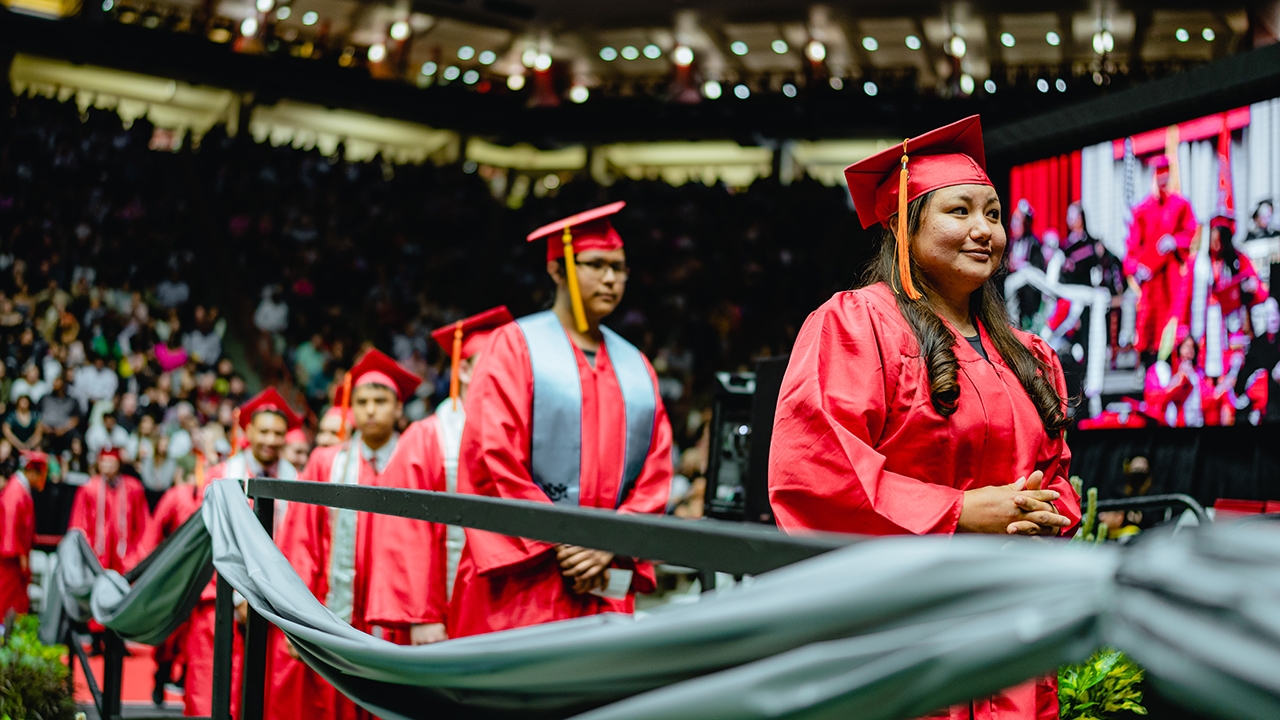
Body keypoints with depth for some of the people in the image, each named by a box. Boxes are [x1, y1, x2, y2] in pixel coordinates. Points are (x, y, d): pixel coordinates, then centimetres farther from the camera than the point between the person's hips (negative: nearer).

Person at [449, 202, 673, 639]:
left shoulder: (635, 367, 17)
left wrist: (611, 546, -6)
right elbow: (495, 460, -6)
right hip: (522, 577, -4)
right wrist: (560, 545, -11)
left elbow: (655, 472, 10)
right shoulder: (516, 345, 3)